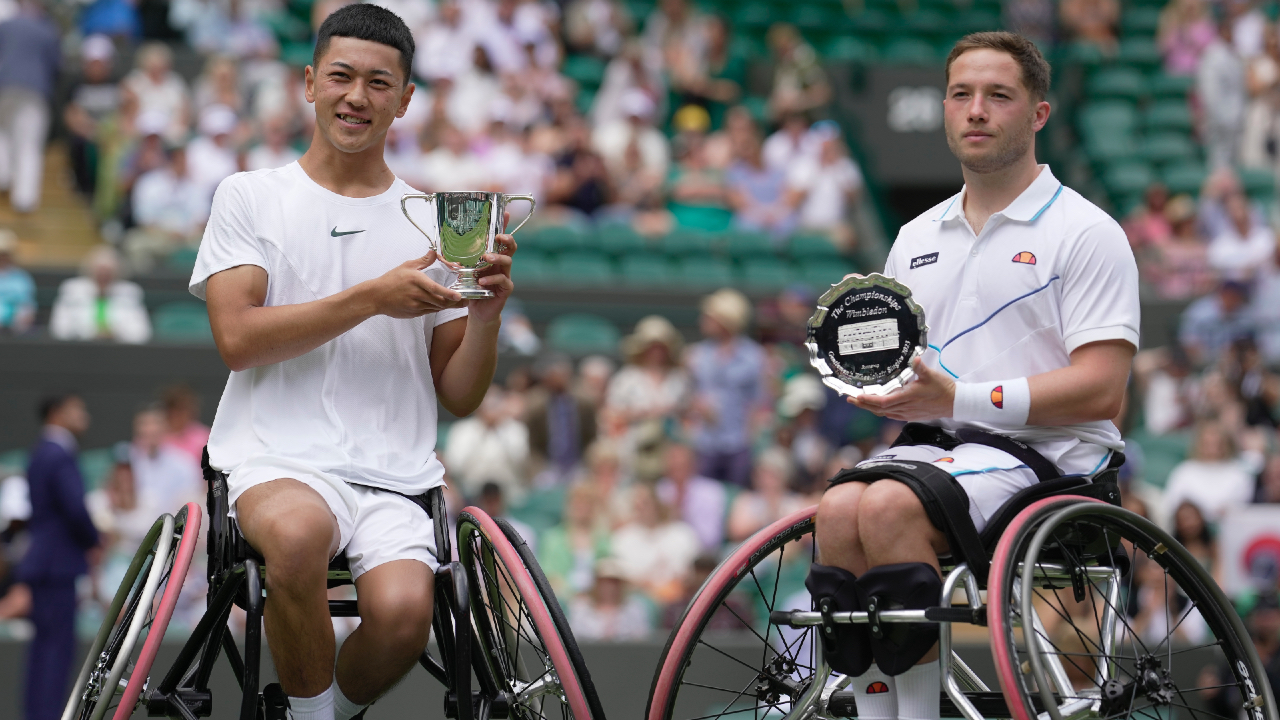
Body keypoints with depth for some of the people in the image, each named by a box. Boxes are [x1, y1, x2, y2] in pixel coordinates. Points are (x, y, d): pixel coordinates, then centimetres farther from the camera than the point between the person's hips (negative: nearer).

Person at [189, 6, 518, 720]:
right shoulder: (251, 196, 10)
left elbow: (461, 396, 13)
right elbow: (238, 338, -5)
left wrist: (486, 312, -6)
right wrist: (372, 299, -11)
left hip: (393, 476, 2)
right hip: (277, 458, -2)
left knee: (403, 611, -30)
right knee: (299, 532, -38)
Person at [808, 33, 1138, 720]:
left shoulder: (1085, 232, 0)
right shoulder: (918, 238, 21)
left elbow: (1100, 390, -10)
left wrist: (958, 400, -17)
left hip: (1046, 454, -6)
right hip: (937, 444, 6)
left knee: (890, 507, -33)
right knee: (839, 508, -28)